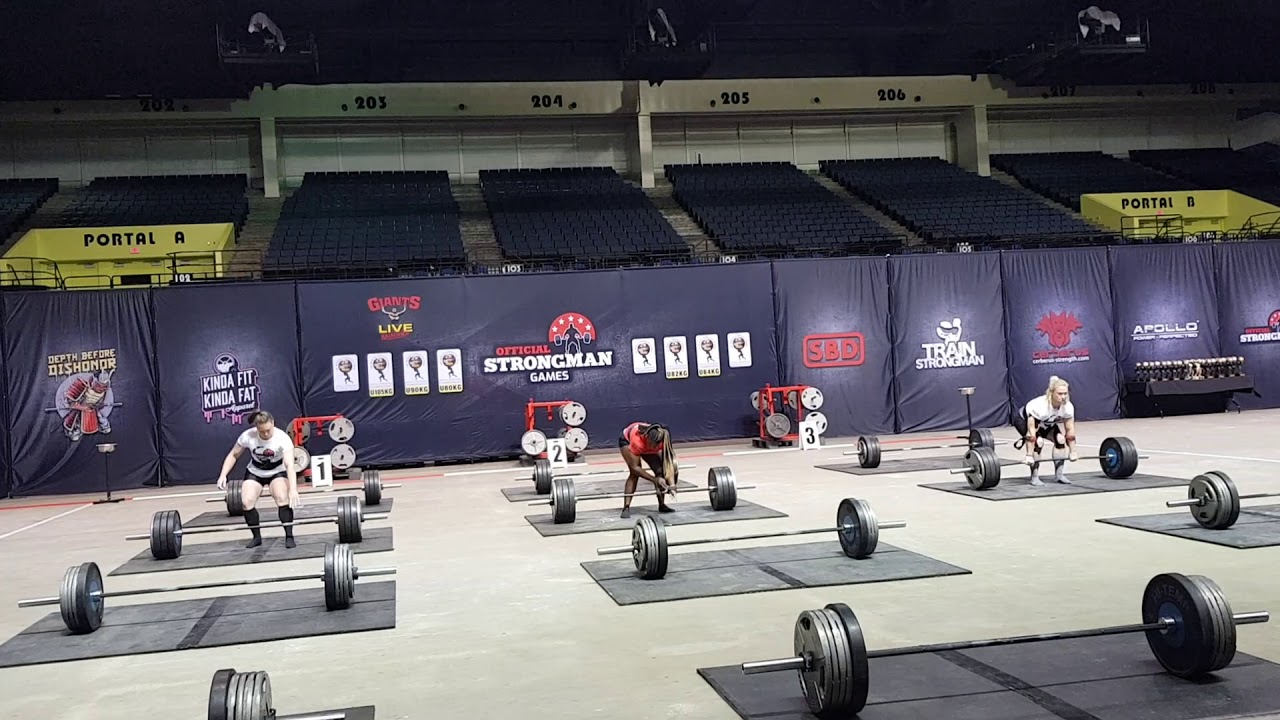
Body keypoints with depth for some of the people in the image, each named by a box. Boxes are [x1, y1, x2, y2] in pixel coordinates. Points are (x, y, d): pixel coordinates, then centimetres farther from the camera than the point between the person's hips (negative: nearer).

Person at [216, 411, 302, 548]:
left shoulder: (282, 438, -31)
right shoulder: (247, 436, -23)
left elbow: (290, 465, -39)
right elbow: (233, 455, -6)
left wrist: (293, 490, -51)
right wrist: (223, 475, -19)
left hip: (277, 472, -2)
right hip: (254, 472, 2)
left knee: (283, 498, -28)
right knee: (247, 501, -19)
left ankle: (289, 536, -17)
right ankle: (257, 537, 0)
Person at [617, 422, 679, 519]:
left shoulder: (663, 441, -36)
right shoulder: (637, 441, -45)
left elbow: (668, 463, -35)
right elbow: (635, 467, -37)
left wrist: (672, 485, -48)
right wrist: (655, 480, -39)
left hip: (646, 447, 4)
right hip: (627, 440, -4)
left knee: (660, 471, -11)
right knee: (634, 473, -24)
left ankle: (662, 505, 3)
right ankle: (626, 507, -22)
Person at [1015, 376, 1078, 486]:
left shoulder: (1068, 407, -24)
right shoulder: (1039, 406, -41)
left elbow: (1070, 430, -13)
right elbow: (1031, 432, -39)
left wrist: (1072, 452, -12)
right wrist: (1029, 455, -39)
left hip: (1046, 423, 5)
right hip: (1024, 420, -5)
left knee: (1060, 438, -17)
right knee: (1038, 441, -29)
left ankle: (1058, 475, -4)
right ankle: (1034, 477, -18)